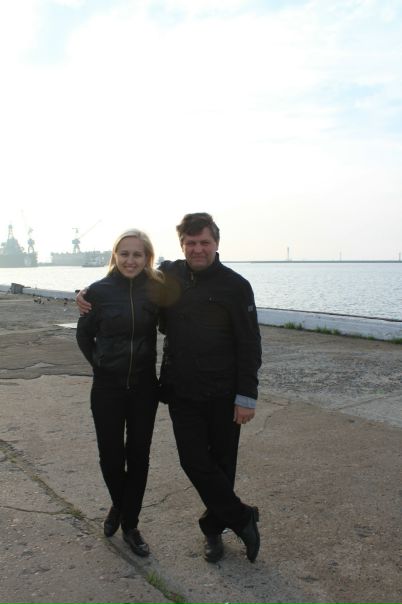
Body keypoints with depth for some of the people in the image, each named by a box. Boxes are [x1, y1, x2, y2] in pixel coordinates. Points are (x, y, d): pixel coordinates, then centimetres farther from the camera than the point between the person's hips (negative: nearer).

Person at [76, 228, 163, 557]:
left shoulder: (157, 289, -5)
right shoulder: (99, 290, -8)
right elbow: (84, 335, 5)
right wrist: (101, 364, 3)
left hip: (144, 386, 1)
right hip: (107, 387, -1)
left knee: (138, 456, 7)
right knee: (111, 456, 7)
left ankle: (130, 524, 26)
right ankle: (119, 505, 38)